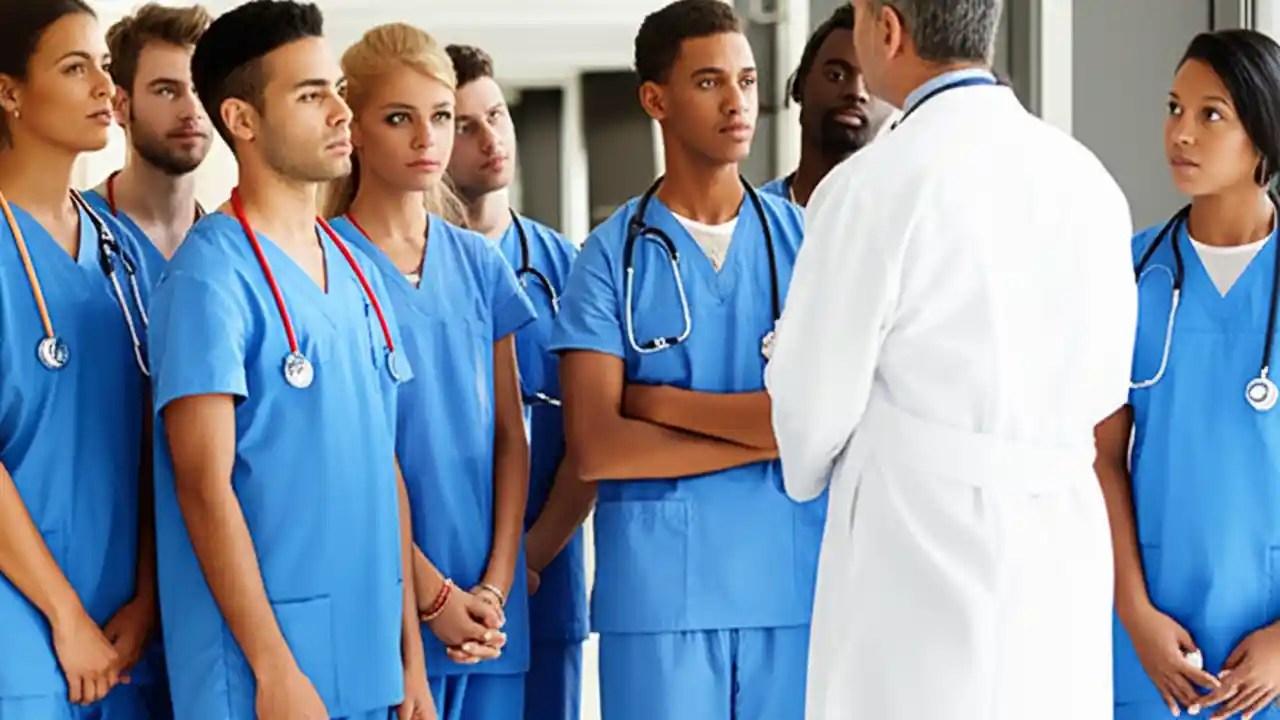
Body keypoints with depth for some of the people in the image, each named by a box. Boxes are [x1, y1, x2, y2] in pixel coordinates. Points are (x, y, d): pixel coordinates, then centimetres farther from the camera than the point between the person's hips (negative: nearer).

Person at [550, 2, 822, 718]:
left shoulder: (803, 239, 6)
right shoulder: (614, 254, 2)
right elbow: (595, 448, -7)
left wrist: (660, 401, -6)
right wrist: (771, 433, -7)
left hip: (793, 584, 2)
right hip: (656, 589, -1)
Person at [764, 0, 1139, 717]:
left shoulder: (870, 187, -12)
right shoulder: (1088, 180, 6)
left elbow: (813, 400, -4)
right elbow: (1103, 382, 12)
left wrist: (807, 477, 16)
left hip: (921, 557, -6)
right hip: (1064, 548, 6)